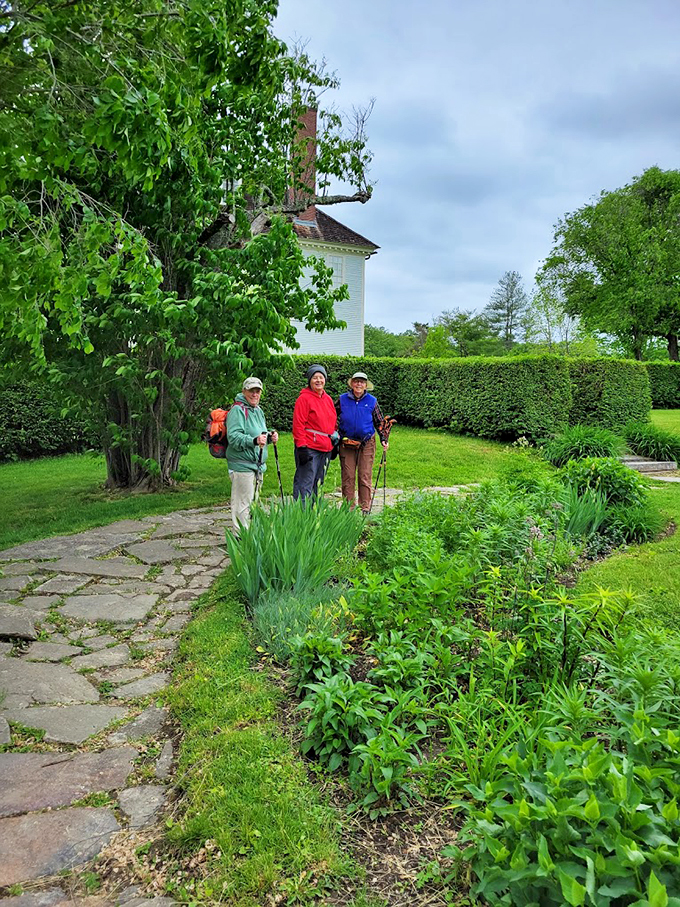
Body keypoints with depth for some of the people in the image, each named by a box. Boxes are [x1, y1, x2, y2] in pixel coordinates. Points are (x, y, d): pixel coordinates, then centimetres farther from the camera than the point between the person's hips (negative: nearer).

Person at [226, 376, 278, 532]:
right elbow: (233, 436, -22)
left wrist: (270, 437, 6)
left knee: (252, 502, 17)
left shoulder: (258, 411, 18)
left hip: (258, 465, 9)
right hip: (242, 465, -9)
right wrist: (254, 440, -34)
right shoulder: (237, 410, -11)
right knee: (242, 504, -8)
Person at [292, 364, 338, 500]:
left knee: (318, 483, 12)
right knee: (305, 484, -8)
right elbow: (298, 425, -11)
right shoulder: (304, 398, -7)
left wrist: (335, 441, 18)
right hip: (309, 448, -8)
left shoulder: (328, 399, 15)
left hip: (326, 448, 8)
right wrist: (302, 447, -17)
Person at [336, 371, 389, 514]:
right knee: (348, 477, 3)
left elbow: (379, 422, 11)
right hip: (346, 443, 1)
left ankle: (365, 508, 8)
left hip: (367, 443, 0)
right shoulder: (342, 399, 3)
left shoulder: (372, 401, 4)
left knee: (365, 477, 1)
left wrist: (383, 439, 3)